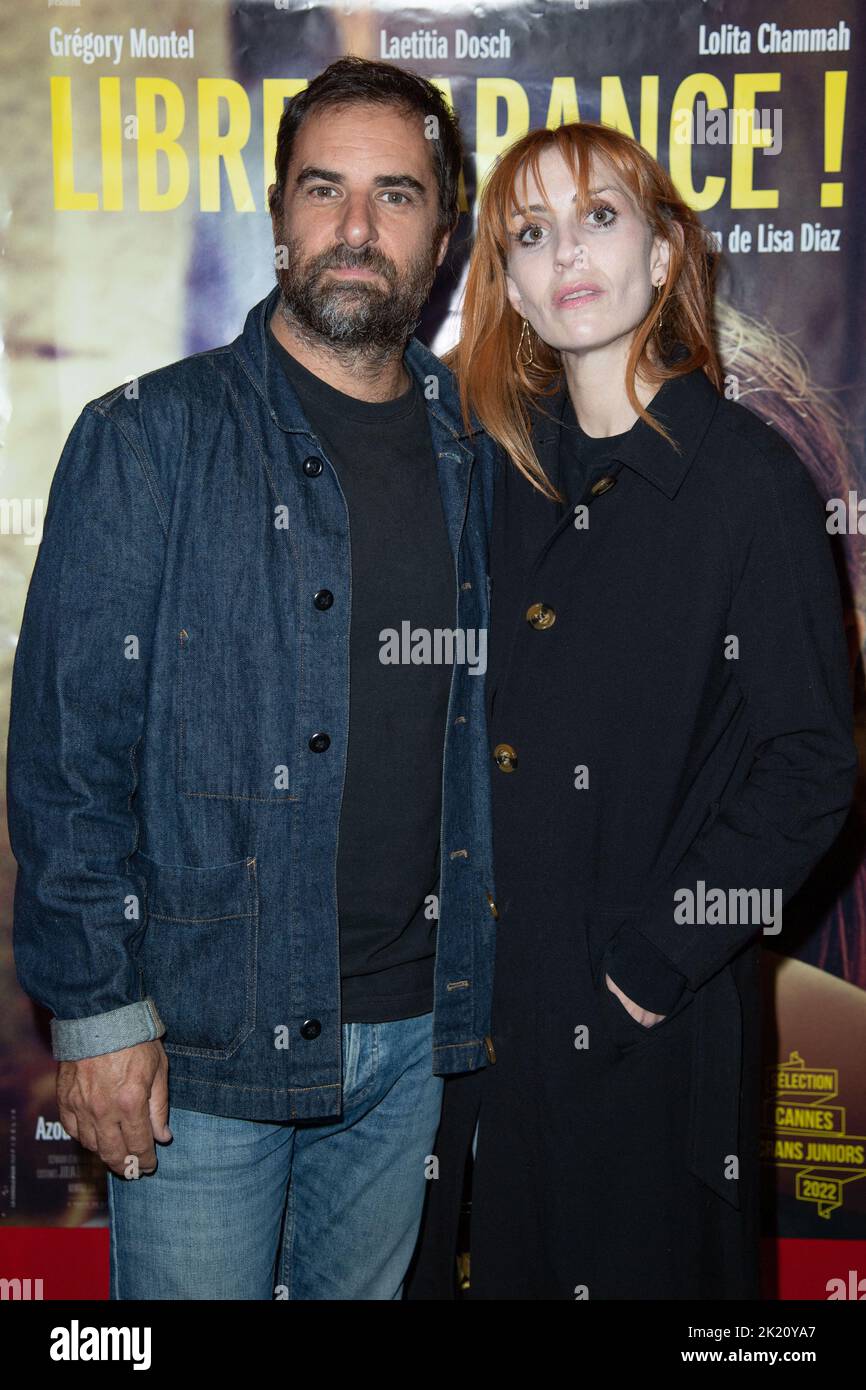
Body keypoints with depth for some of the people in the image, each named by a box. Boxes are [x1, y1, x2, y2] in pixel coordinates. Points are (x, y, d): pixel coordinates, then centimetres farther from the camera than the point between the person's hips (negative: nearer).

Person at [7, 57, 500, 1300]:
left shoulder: (472, 454, 6)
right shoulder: (151, 440, -8)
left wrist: (472, 985, 8)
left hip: (409, 1027, 4)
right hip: (202, 1041, -4)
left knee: (364, 1290, 20)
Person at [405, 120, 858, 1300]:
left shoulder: (750, 480, -10)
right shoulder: (504, 469, 6)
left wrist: (656, 953, -14)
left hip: (649, 1022, -5)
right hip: (475, 1002, 5)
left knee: (635, 1265, 12)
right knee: (474, 1256, 18)